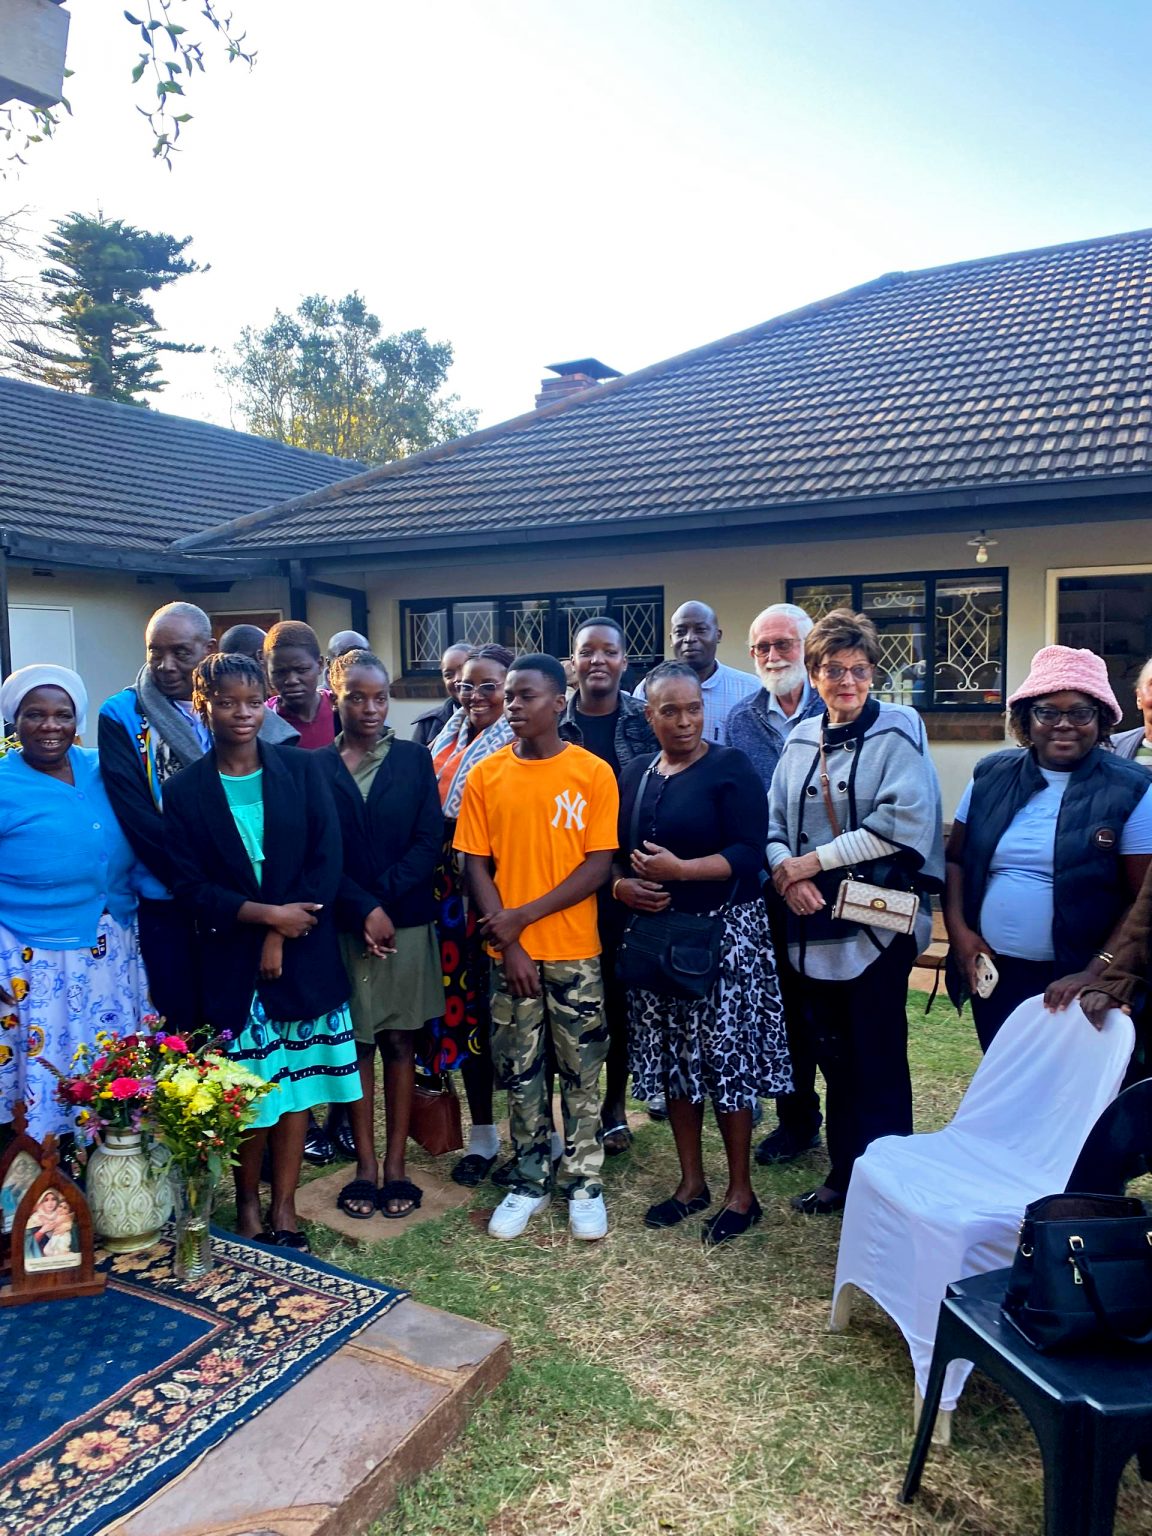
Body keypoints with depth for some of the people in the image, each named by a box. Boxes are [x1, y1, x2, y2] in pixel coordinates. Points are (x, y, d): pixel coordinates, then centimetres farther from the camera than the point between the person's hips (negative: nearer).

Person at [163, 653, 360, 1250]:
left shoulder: (301, 769, 1)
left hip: (303, 951, 1)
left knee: (295, 1083, 7)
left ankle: (283, 1207, 22)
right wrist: (268, 914, -15)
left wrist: (281, 936, -10)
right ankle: (247, 1201, 28)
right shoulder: (186, 790, -1)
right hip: (232, 959, -1)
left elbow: (327, 859, -4)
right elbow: (190, 886, -5)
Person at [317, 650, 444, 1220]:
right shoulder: (316, 767, 2)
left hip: (407, 922, 1)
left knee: (399, 1043, 7)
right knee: (356, 1044, 7)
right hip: (343, 925, 0)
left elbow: (429, 841, -3)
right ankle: (364, 1166, 18)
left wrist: (384, 901, -12)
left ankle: (395, 1166, 17)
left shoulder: (414, 759, 4)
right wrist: (363, 910, -15)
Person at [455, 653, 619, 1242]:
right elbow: (475, 866, 0)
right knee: (520, 1071, 12)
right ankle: (528, 1181, 27)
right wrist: (508, 943, -9)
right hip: (510, 953, 2)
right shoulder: (485, 775, 0)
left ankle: (583, 1182, 24)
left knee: (581, 1071, 8)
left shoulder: (593, 773, -6)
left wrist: (523, 916, -14)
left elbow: (598, 865, -9)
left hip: (575, 950, -2)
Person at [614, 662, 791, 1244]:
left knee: (724, 1058, 1)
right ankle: (691, 1182, 28)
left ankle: (741, 1192, 18)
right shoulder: (635, 774, 10)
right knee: (671, 1059, 11)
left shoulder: (730, 767, -7)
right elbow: (615, 849, 13)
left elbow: (749, 853, -15)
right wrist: (620, 885, -7)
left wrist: (679, 870, -23)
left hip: (723, 933, -5)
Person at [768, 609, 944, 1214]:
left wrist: (814, 860, -15)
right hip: (814, 924, 6)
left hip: (878, 922, -5)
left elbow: (903, 823, -18)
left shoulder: (898, 731, -6)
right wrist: (786, 870, -10)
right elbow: (773, 821, 11)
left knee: (878, 1064, 3)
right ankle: (843, 1174, 31)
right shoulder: (802, 739, 11)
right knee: (833, 1056, 16)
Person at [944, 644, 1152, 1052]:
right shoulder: (990, 775, 3)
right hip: (993, 975, 4)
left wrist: (1097, 974, -17)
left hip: (1074, 987, -3)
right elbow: (955, 860, 9)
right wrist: (958, 929, -5)